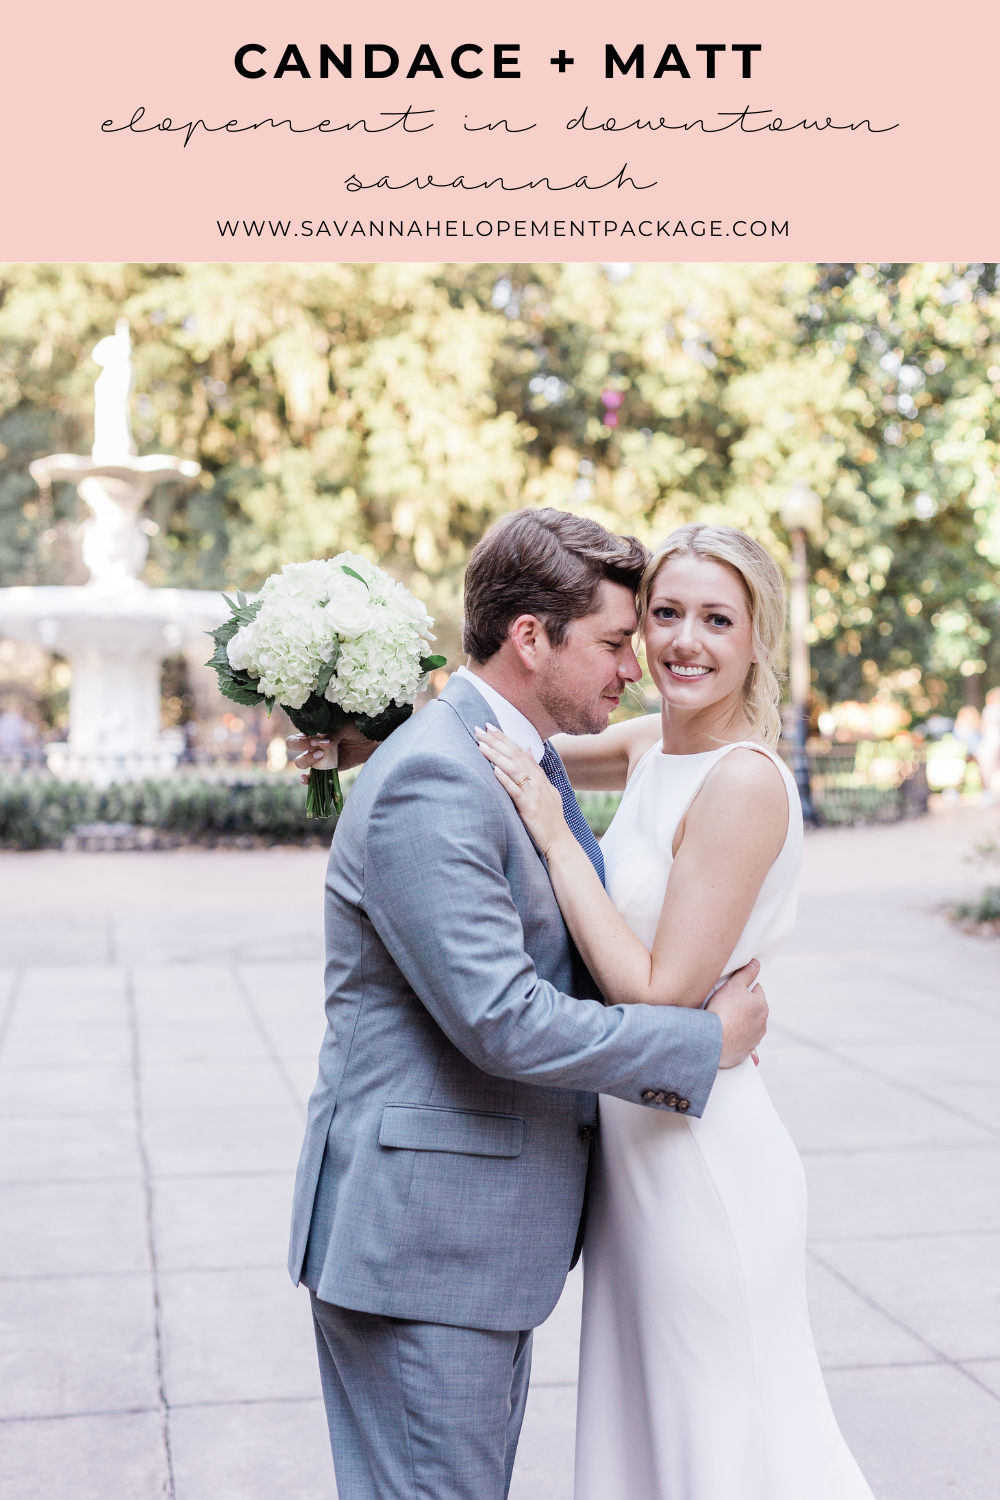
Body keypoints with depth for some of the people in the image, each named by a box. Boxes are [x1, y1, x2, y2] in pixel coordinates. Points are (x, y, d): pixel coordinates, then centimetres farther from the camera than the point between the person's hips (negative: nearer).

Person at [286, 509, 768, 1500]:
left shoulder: (524, 762, 11)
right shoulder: (431, 781, -21)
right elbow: (503, 1019, -26)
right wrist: (707, 1042, -15)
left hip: (489, 1227, 10)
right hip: (420, 1234, -10)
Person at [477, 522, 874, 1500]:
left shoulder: (744, 780, -21)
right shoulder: (654, 746, 4)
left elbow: (661, 991, -22)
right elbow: (529, 754, 18)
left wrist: (554, 837, -20)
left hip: (702, 1152, -8)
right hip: (634, 1135, 8)